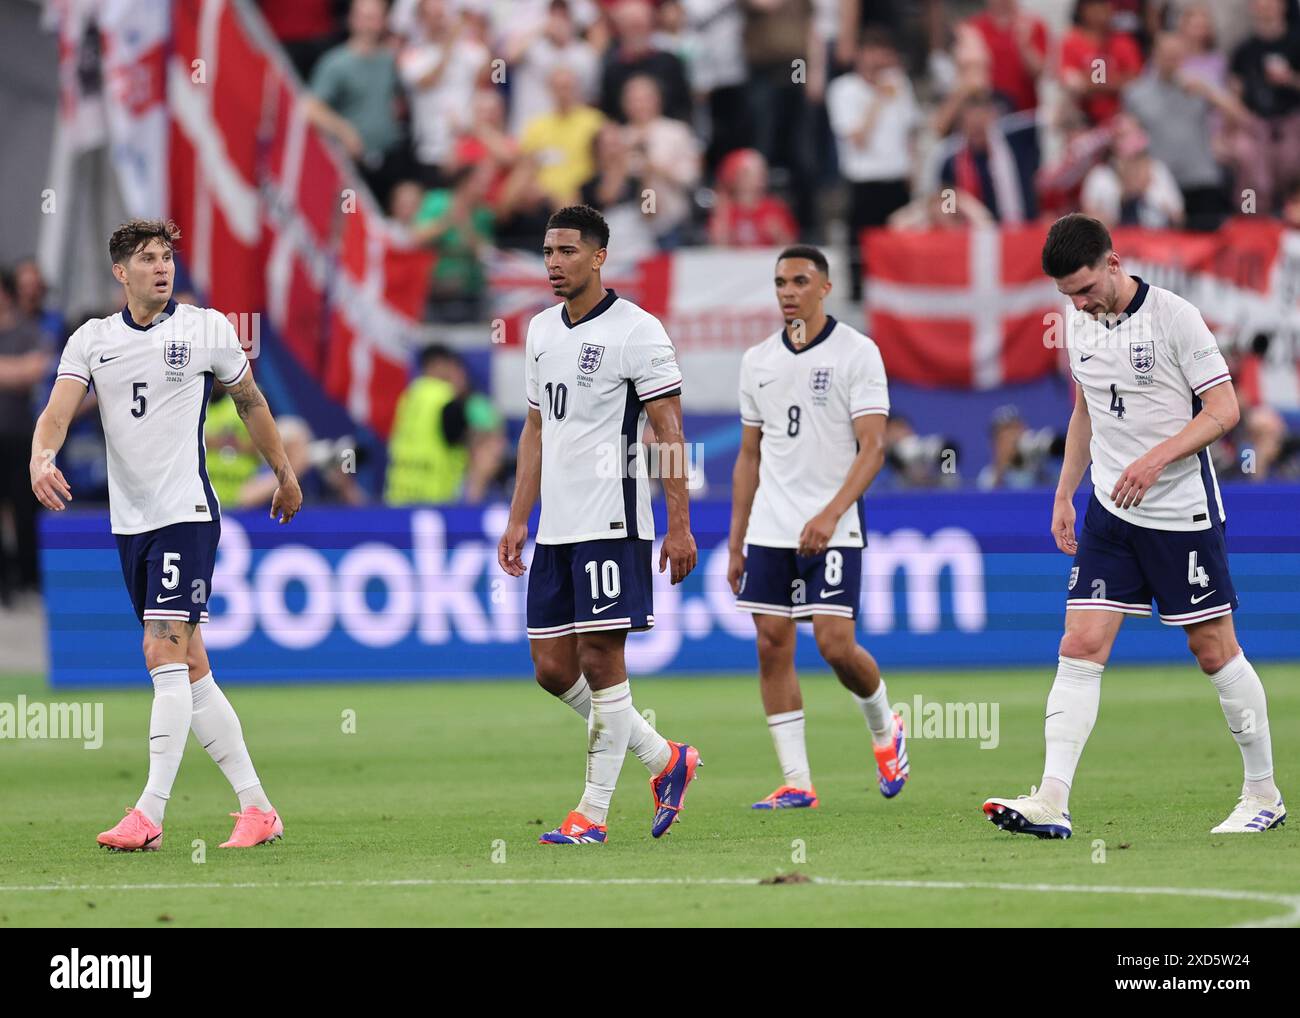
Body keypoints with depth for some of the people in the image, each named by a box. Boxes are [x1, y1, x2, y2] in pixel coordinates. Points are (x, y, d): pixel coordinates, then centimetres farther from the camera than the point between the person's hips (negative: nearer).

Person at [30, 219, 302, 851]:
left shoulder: (207, 328, 0)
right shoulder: (92, 339, 7)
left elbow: (250, 401, 13)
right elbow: (57, 412, -5)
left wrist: (285, 474, 21)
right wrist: (42, 457, -26)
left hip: (187, 512, -5)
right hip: (129, 521, 5)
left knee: (164, 650, -17)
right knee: (189, 668, 7)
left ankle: (149, 815, -22)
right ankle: (257, 809, 14)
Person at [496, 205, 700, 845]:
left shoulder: (636, 331, -8)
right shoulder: (541, 330, 14)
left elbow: (669, 434, -10)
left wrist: (680, 526, -15)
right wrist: (518, 520, 17)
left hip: (612, 522, -8)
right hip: (555, 528, 8)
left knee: (600, 659, -7)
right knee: (552, 666, 5)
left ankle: (593, 812, -1)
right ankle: (664, 759, 20)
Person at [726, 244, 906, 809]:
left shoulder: (856, 353, -5)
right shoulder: (757, 360, 11)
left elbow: (872, 447, -11)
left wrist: (830, 514, -24)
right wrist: (735, 544, 14)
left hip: (833, 530, -5)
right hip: (768, 529, 5)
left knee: (836, 644, -12)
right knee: (772, 646, -1)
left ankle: (884, 727, 18)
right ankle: (796, 782, 3)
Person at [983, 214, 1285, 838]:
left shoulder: (1173, 317, -13)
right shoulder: (1077, 325, 6)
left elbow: (1224, 409, -13)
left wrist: (1157, 458, -24)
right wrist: (1064, 494, 17)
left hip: (1183, 514, -5)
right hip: (1110, 512, 5)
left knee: (1214, 650, 2)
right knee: (1081, 646, -6)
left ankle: (1263, 797, 16)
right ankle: (1051, 803, -12)